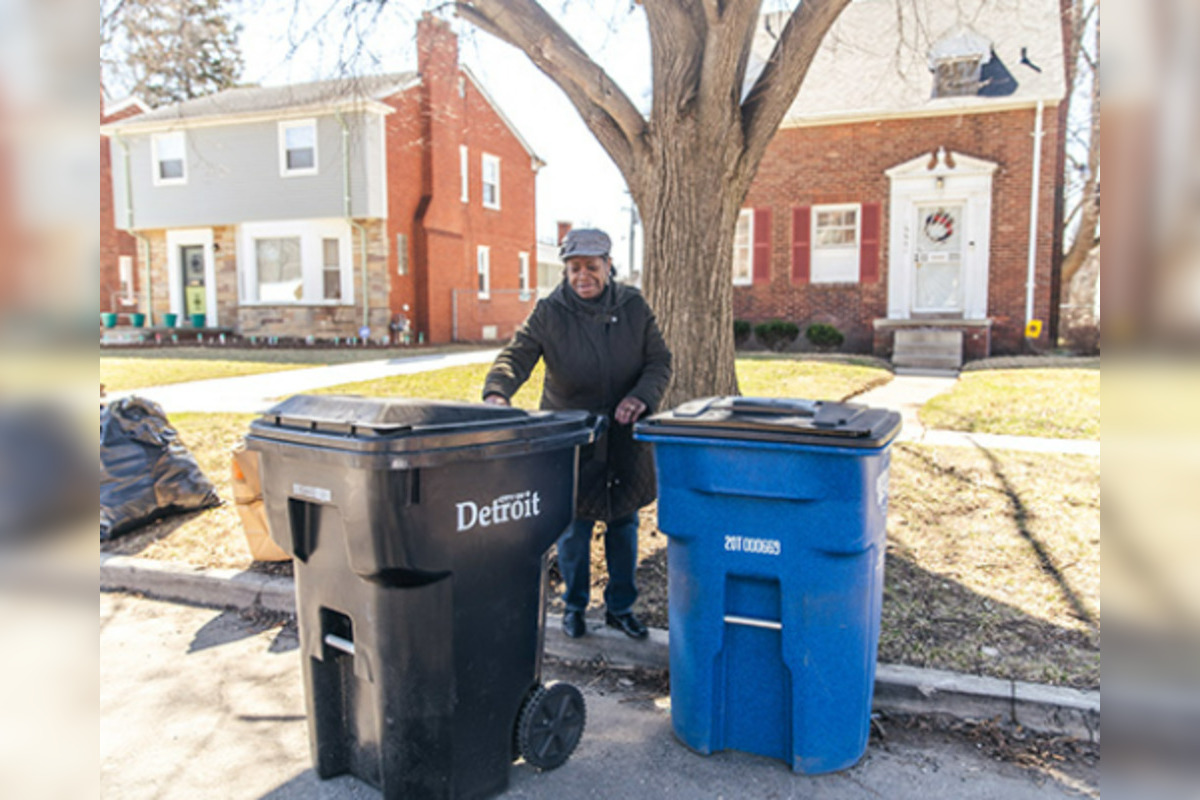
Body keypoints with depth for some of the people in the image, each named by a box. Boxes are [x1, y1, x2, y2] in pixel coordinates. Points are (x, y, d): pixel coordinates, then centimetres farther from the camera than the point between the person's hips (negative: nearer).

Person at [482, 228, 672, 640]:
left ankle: (620, 606, 32)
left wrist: (641, 397, -17)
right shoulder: (549, 313, -8)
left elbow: (659, 361, 2)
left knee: (624, 522, 13)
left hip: (624, 438, 3)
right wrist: (497, 392, -40)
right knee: (574, 525, 7)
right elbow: (516, 355, -19)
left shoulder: (634, 306, -1)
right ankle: (574, 605, 30)